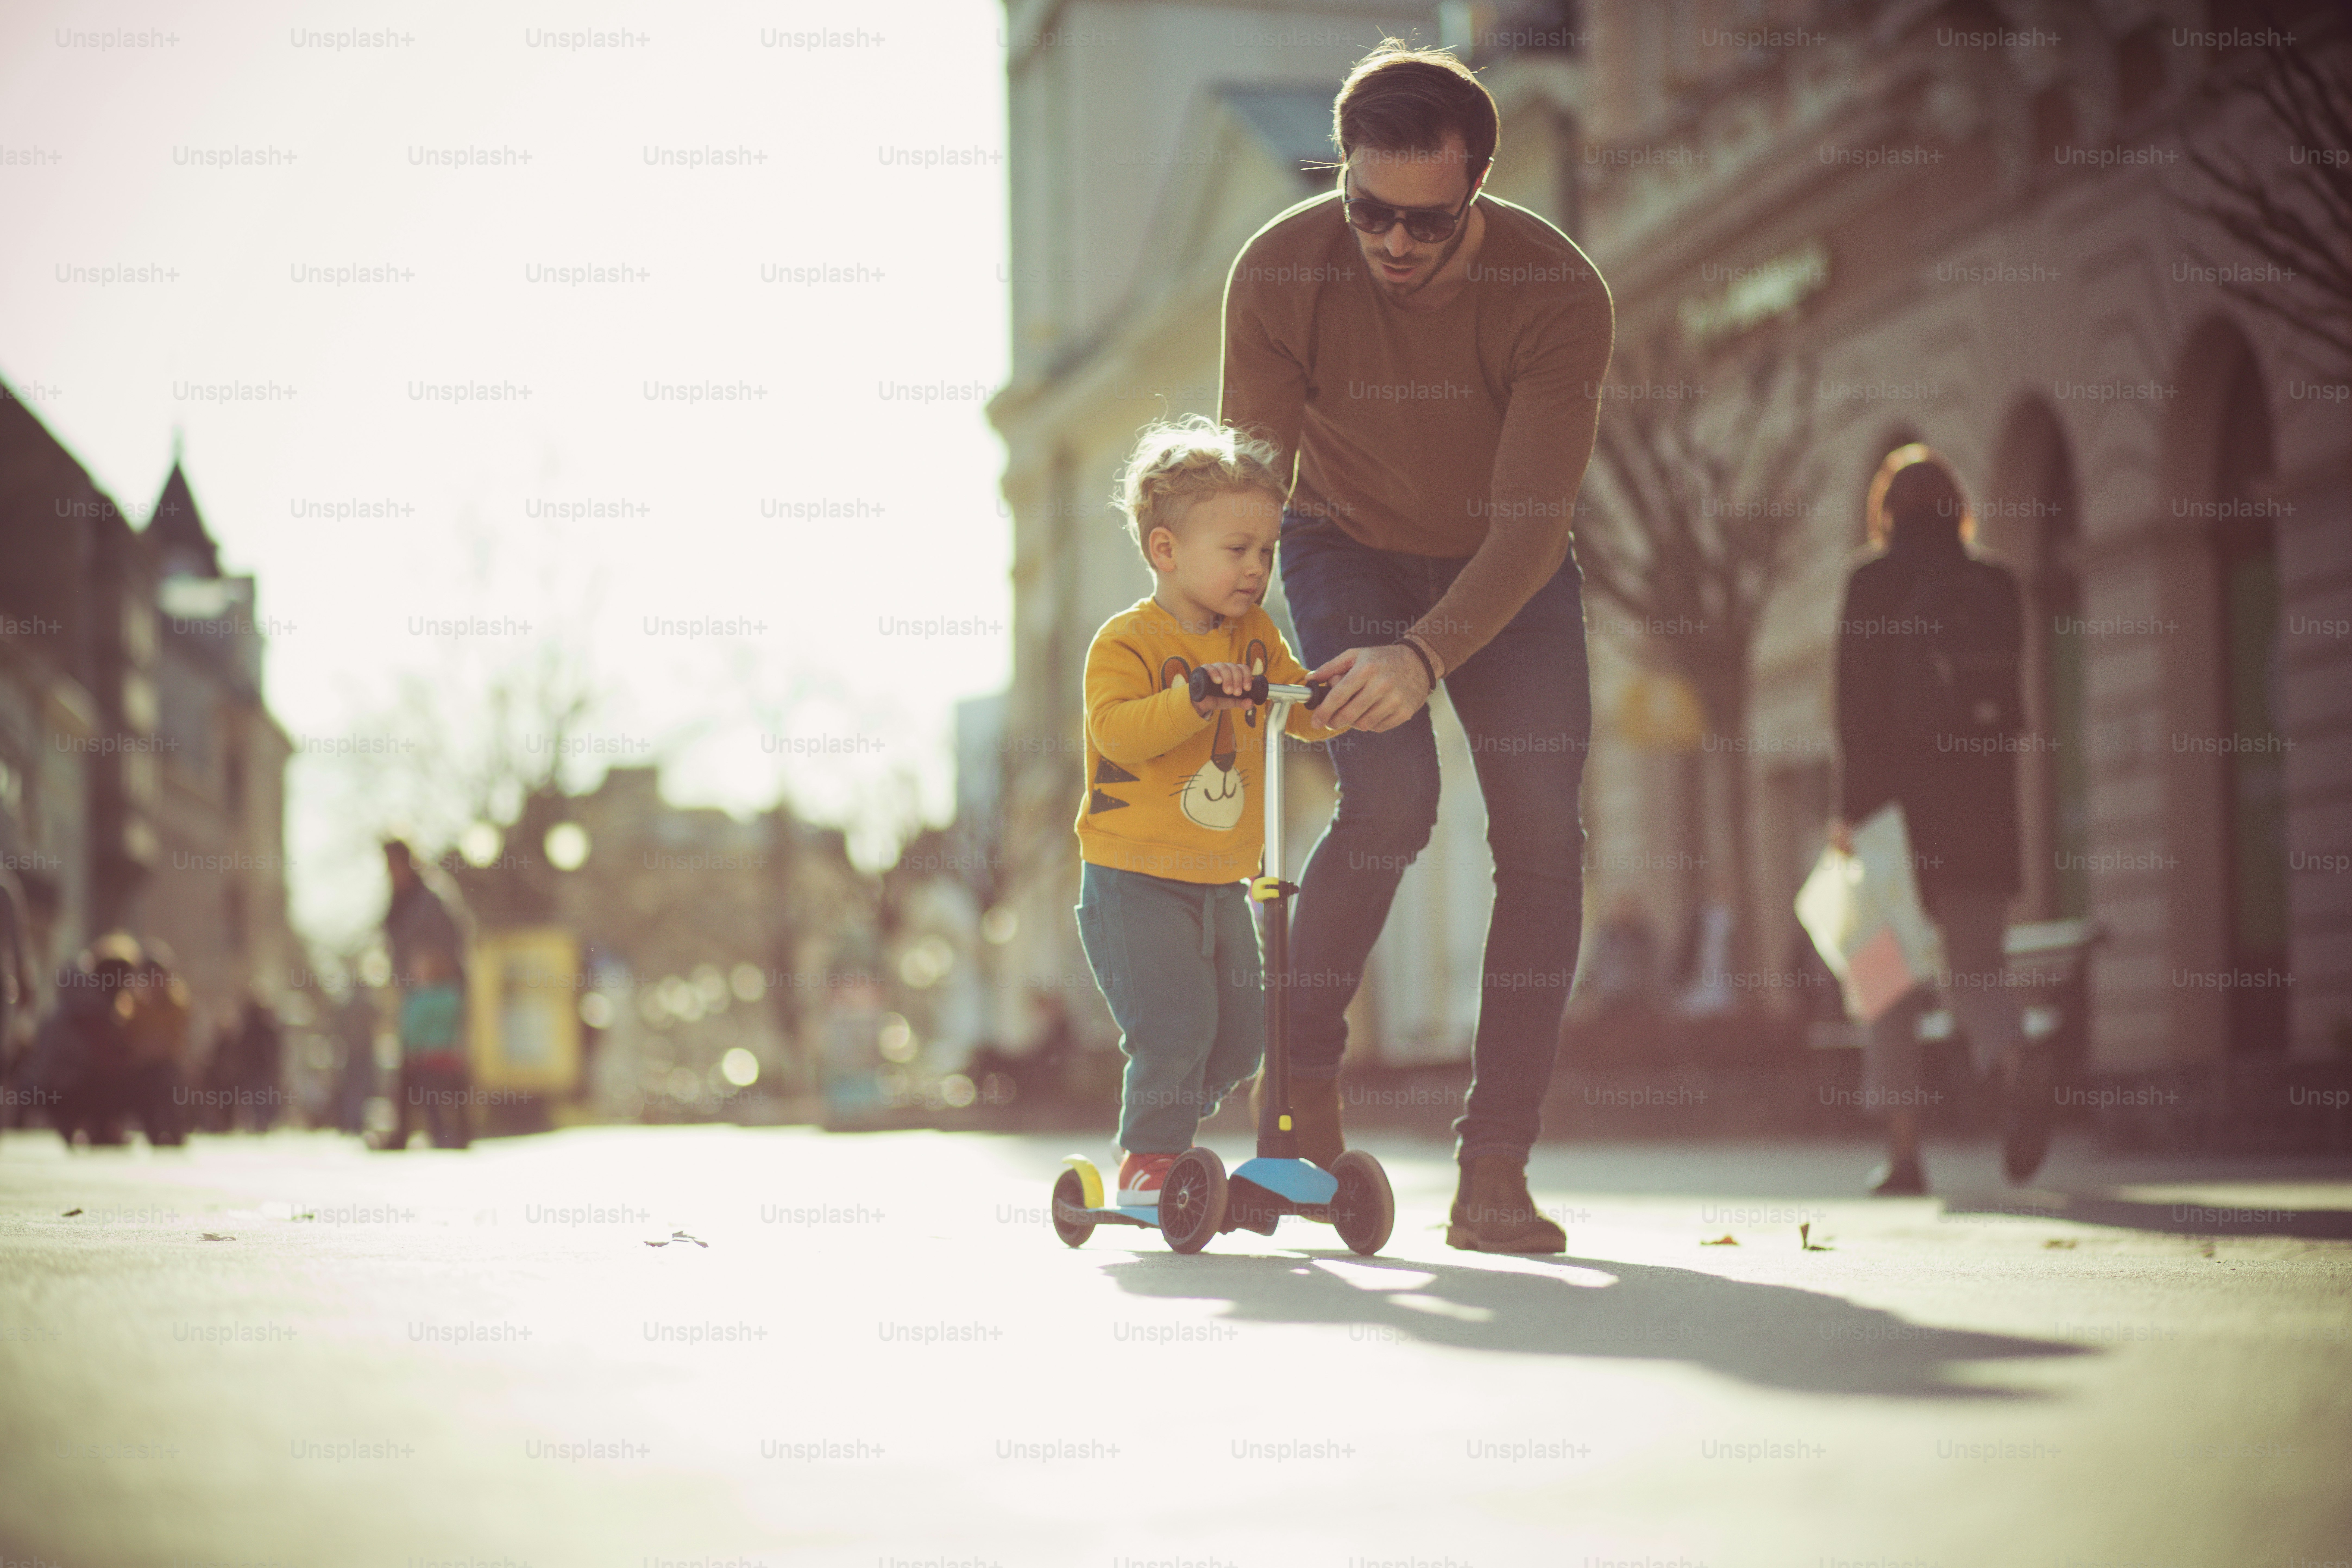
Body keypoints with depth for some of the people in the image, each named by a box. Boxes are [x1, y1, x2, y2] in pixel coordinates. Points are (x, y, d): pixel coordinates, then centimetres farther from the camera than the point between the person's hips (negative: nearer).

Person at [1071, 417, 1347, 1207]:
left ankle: (1153, 1143, 28)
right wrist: (1198, 698, -39)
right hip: (1134, 880, -7)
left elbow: (1303, 711, 10)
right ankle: (1148, 1160, 0)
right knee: (1175, 1024, -18)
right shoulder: (1127, 641, -13)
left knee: (1241, 1036, 8)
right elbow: (1119, 731, -26)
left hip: (1222, 883, 7)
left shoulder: (1256, 639, 8)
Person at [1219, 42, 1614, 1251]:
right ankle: (1300, 1072, -1)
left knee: (1543, 836, -13)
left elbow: (1531, 525, -33)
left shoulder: (1557, 294, -29)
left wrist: (1425, 656, -46)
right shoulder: (1280, 273, -25)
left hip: (1503, 576, 1)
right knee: (1389, 797, -24)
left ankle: (1495, 1172, -7)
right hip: (1347, 551, 0)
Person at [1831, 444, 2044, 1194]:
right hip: (1984, 803, 3)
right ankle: (2019, 1072, -23)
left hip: (1903, 801, -3)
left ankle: (1904, 1152, 1)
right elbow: (2010, 701, 9)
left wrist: (1851, 808, -9)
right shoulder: (1996, 584, 9)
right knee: (1976, 968, 9)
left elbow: (1859, 704, -9)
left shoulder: (1875, 582, -3)